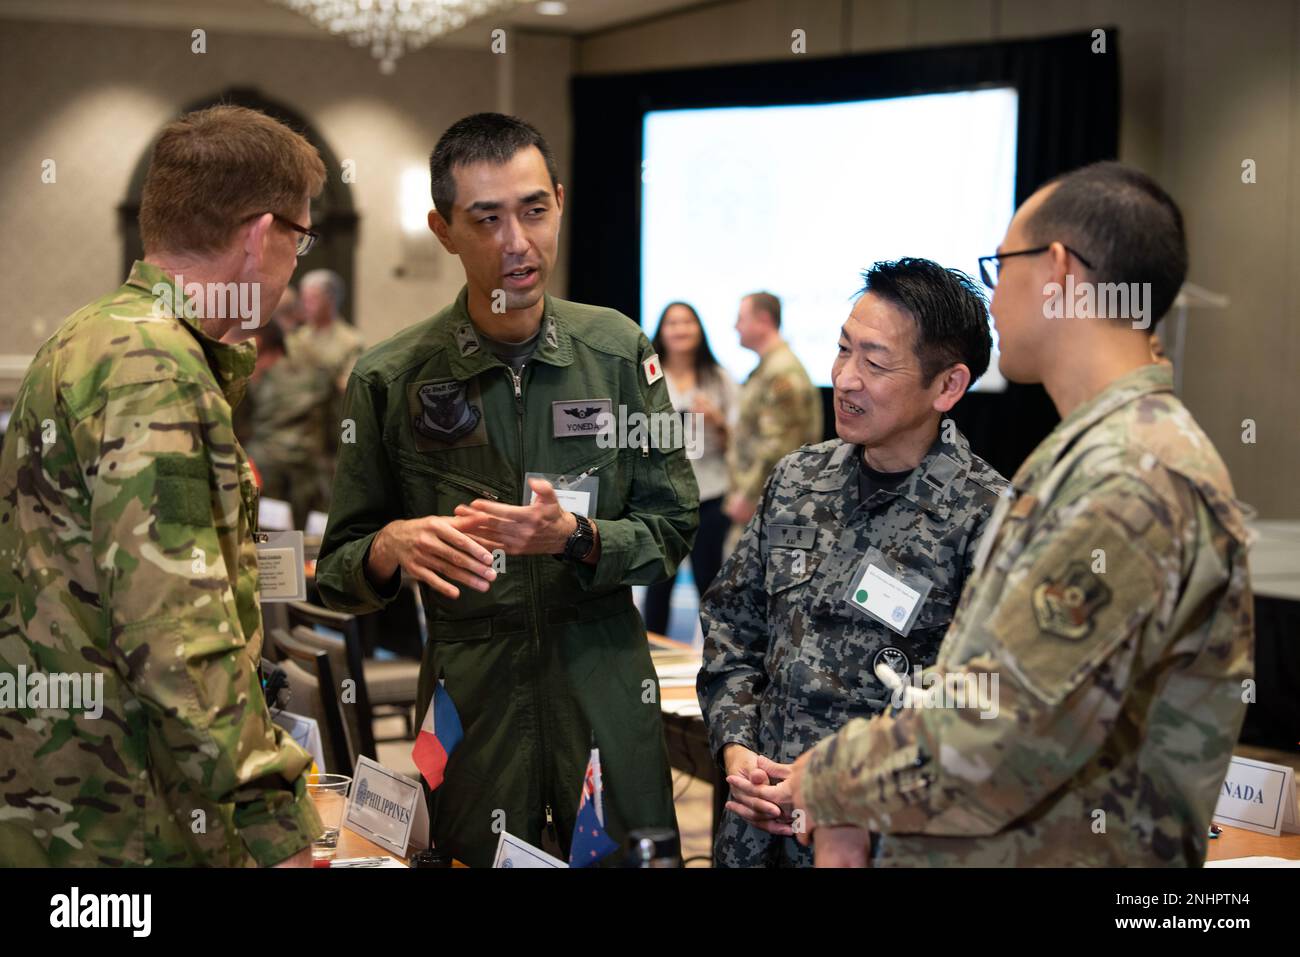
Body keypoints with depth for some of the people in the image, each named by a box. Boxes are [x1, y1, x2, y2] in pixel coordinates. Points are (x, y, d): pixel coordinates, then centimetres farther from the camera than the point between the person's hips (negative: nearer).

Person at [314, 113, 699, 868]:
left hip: (606, 690, 1)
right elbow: (339, 570, 1)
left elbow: (672, 529, 1)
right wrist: (393, 547, -21)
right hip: (470, 693, -1)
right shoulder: (391, 380, -5)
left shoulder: (617, 350, 0)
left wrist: (575, 539, -18)